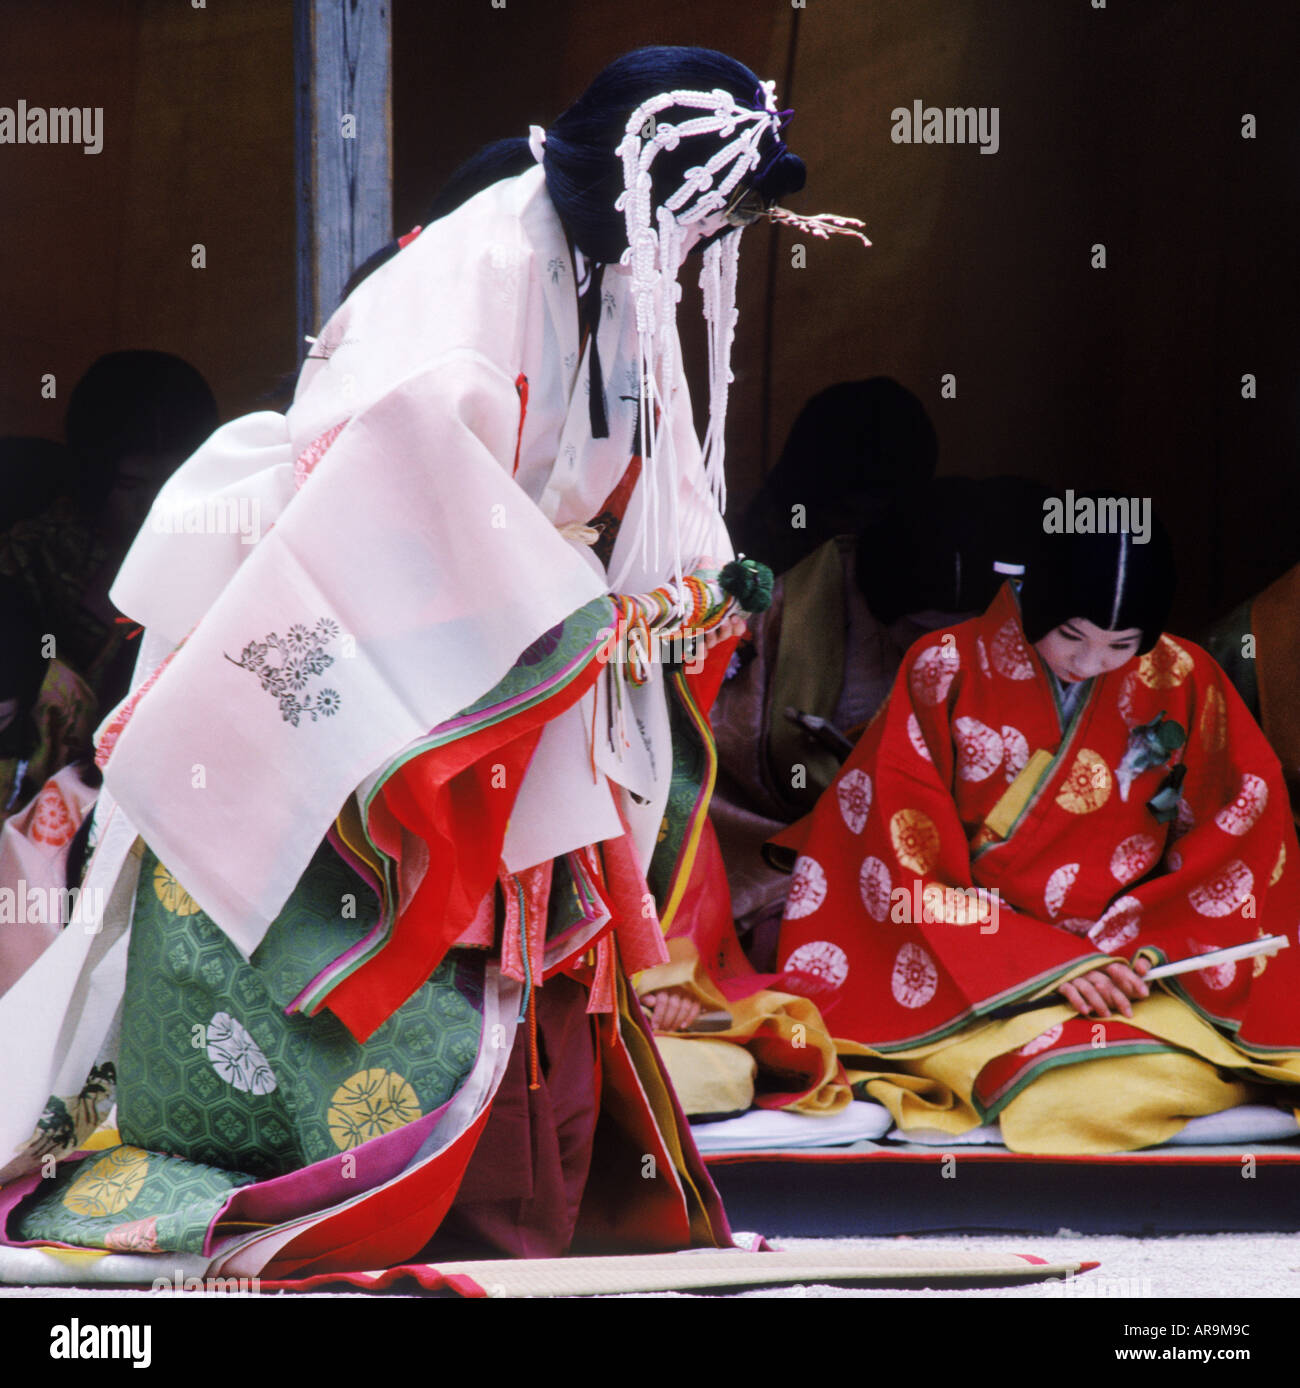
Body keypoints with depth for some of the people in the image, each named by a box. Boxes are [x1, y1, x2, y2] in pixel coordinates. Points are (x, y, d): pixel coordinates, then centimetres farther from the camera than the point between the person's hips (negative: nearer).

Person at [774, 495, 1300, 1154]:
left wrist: (1137, 948, -9)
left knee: (1177, 1076, -31)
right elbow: (913, 867, -5)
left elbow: (1245, 829, 7)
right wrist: (1049, 964, -14)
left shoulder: (1183, 682, 5)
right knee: (1046, 1083, -35)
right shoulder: (943, 672, -2)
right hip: (972, 974, -2)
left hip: (1127, 962, 2)